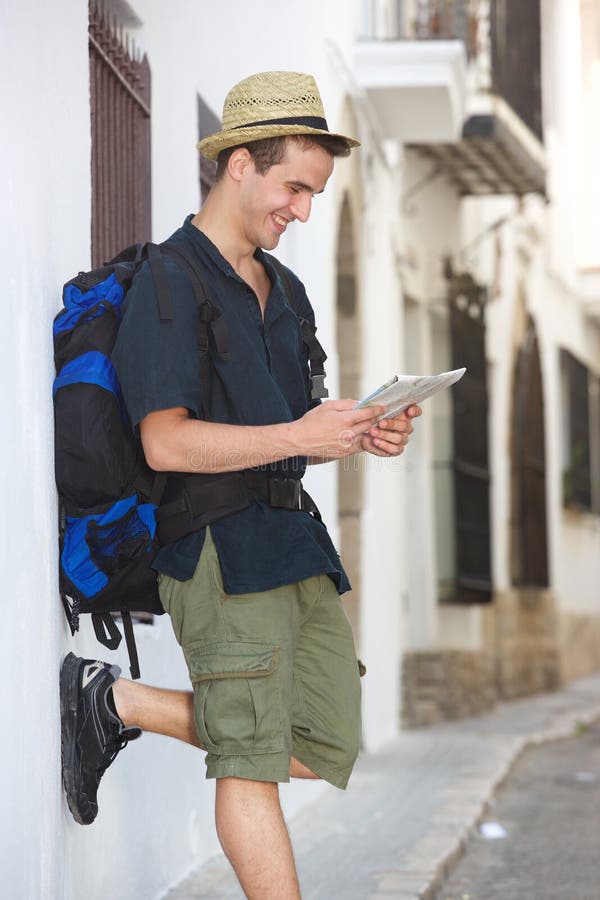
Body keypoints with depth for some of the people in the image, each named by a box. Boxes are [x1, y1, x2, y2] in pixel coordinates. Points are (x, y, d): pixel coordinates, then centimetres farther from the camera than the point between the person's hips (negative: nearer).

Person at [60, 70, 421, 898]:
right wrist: (298, 436, -23)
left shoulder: (284, 292, 19)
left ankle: (119, 702, 16)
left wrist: (361, 435, 2)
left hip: (294, 540, 9)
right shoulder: (168, 283, -9)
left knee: (326, 749, 8)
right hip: (219, 546, -9)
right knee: (252, 759, -7)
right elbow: (166, 442, -17)